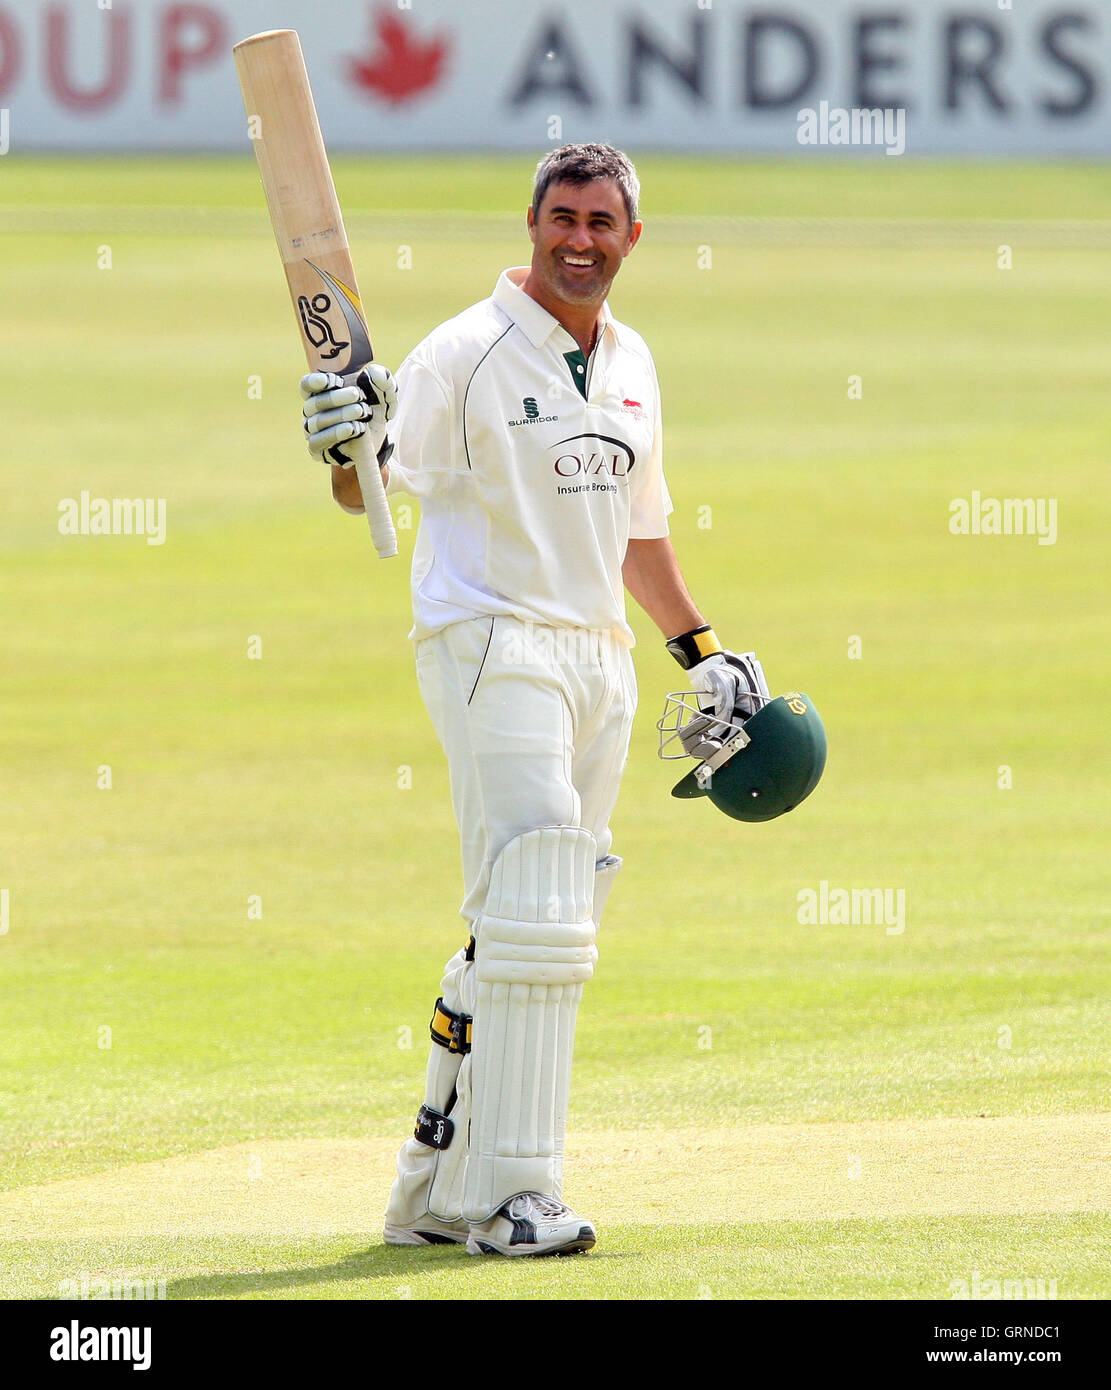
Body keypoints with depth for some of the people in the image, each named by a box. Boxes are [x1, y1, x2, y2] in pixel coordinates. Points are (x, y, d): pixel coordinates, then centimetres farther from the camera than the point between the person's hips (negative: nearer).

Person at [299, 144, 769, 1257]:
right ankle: (509, 1198, -15)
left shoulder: (630, 364, 15)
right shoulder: (466, 353, -8)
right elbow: (372, 487, -15)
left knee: (522, 938, 7)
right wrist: (349, 445, -36)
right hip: (488, 647, -7)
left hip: (600, 660, 7)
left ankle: (437, 1190, 14)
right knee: (535, 918, -16)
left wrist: (703, 652, 24)